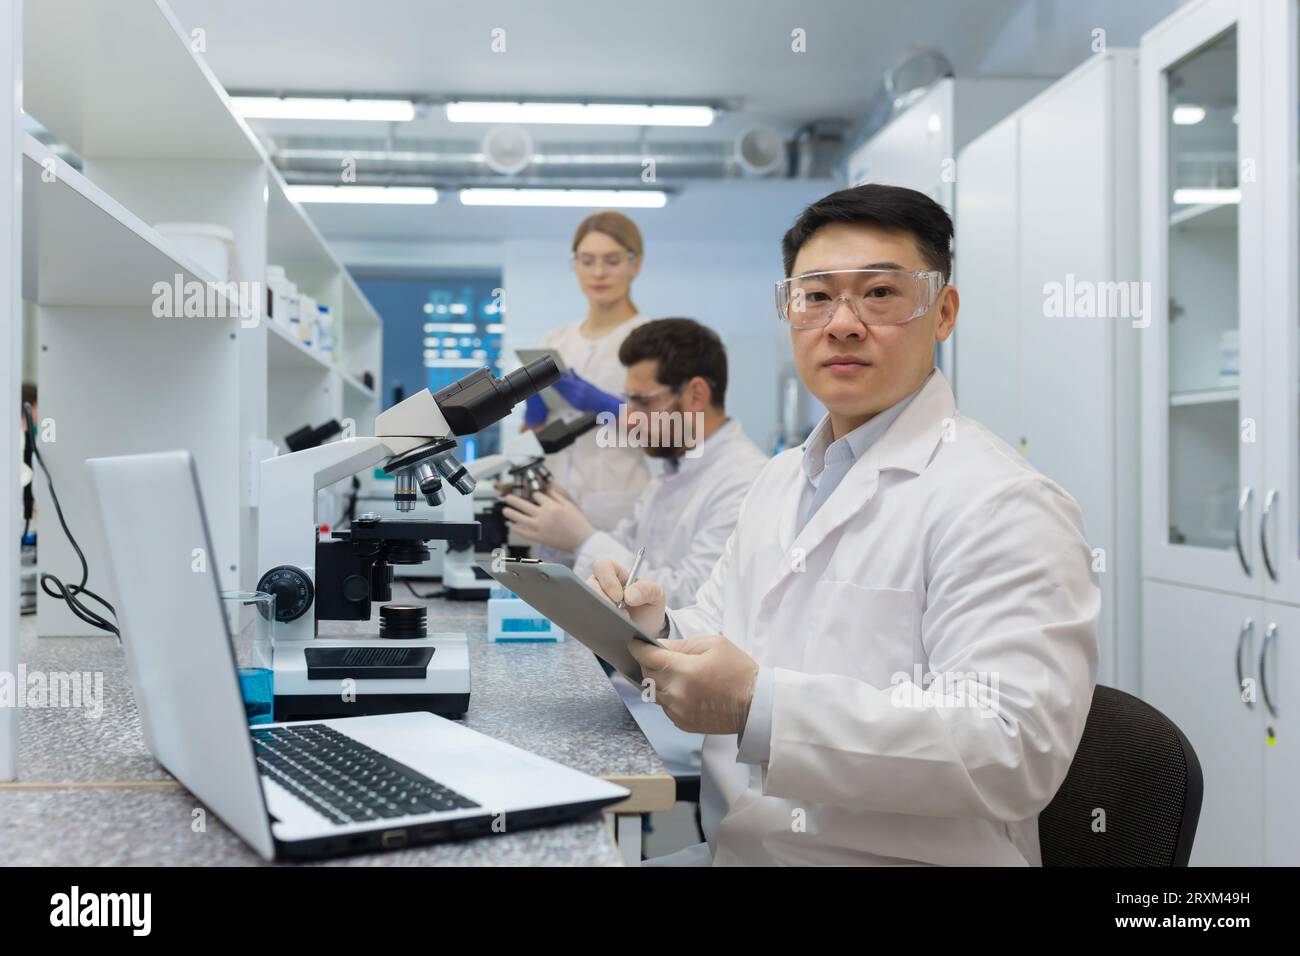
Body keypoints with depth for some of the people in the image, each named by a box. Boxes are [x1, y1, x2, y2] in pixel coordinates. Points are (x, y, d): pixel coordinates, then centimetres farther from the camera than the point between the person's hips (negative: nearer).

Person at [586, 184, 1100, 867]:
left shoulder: (1001, 504, -14)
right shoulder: (781, 480, 13)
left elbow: (1016, 748, -24)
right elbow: (717, 632, 17)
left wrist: (758, 706, -29)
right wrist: (655, 631, -6)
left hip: (894, 858, -6)